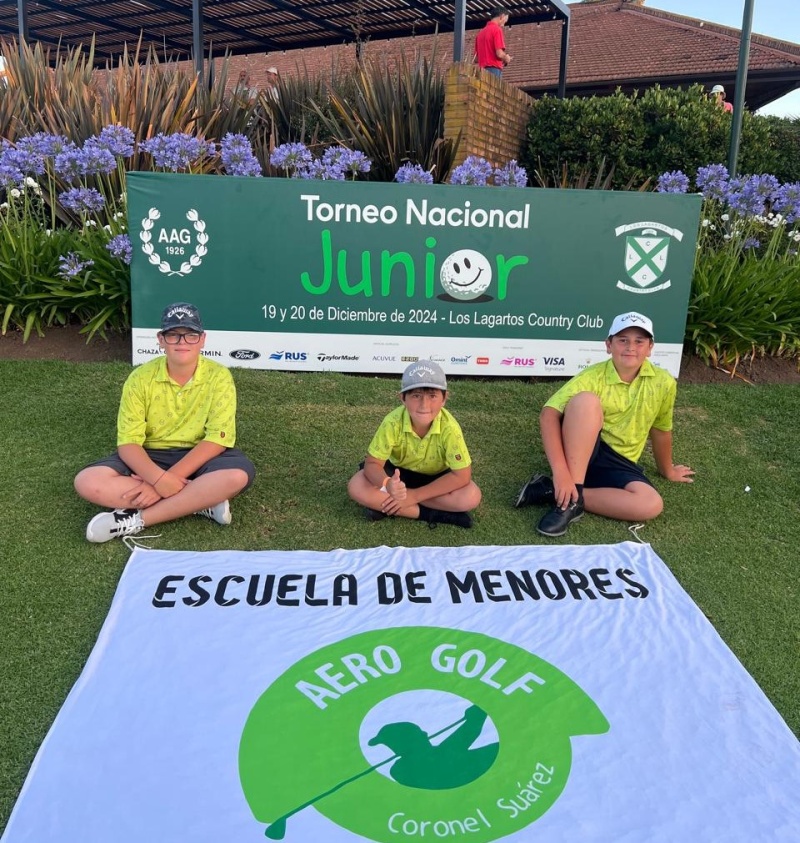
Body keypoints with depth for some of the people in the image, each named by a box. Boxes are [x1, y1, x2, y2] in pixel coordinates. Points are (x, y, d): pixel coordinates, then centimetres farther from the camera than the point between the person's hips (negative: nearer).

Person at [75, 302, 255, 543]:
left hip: (199, 459, -2)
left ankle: (137, 519, -25)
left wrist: (168, 479, -26)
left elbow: (217, 439, -17)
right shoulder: (141, 378, -8)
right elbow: (128, 442, -11)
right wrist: (159, 479, -30)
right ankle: (201, 502, -24)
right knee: (87, 482, -24)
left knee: (239, 474, -34)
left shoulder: (219, 377, -12)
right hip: (150, 458, 2)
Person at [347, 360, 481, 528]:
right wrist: (388, 485, -49)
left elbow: (462, 476, -27)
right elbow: (372, 464, -24)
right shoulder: (393, 422, -29)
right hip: (399, 472, 0)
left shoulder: (449, 427, -30)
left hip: (435, 477, 0)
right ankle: (431, 514, -21)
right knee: (356, 487, -26)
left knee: (471, 497, -29)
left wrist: (415, 495, -31)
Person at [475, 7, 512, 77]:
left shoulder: (481, 32, 18)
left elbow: (476, 58, 19)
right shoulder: (497, 29, -4)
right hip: (494, 70, -7)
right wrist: (506, 58, 6)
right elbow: (499, 54, -13)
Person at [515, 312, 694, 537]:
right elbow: (548, 415, -26)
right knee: (586, 400, -32)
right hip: (580, 451, -3)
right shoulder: (592, 377, -15)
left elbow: (661, 431, 10)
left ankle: (558, 493, -21)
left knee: (652, 505, -27)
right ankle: (571, 497, -31)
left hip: (618, 463, 3)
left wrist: (667, 471, 24)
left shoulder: (663, 383, -6)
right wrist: (560, 471, -37)